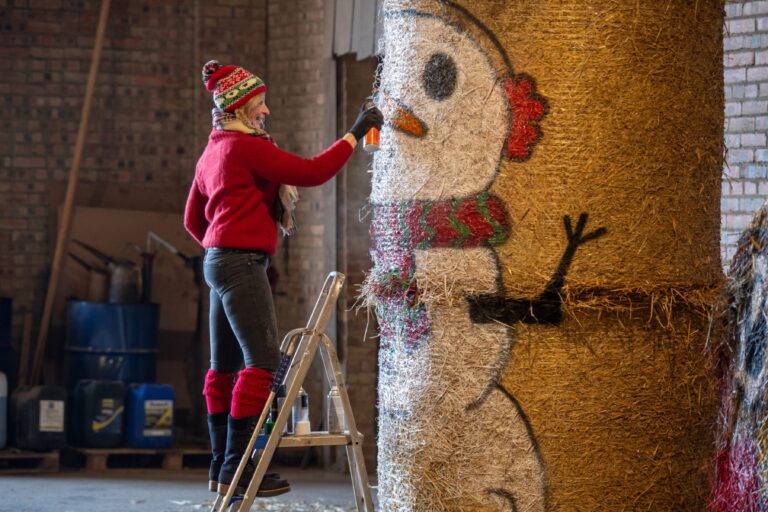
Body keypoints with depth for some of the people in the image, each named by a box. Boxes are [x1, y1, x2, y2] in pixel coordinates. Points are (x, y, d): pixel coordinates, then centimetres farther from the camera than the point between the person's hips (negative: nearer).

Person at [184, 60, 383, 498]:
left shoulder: (214, 152, 18)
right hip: (242, 261, -11)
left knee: (225, 366, 11)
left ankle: (223, 467, 14)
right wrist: (354, 134, -10)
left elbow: (193, 220, 24)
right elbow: (312, 172, -17)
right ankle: (236, 469, -19)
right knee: (262, 360, -14)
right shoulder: (247, 147, -11)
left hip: (220, 262, 11)